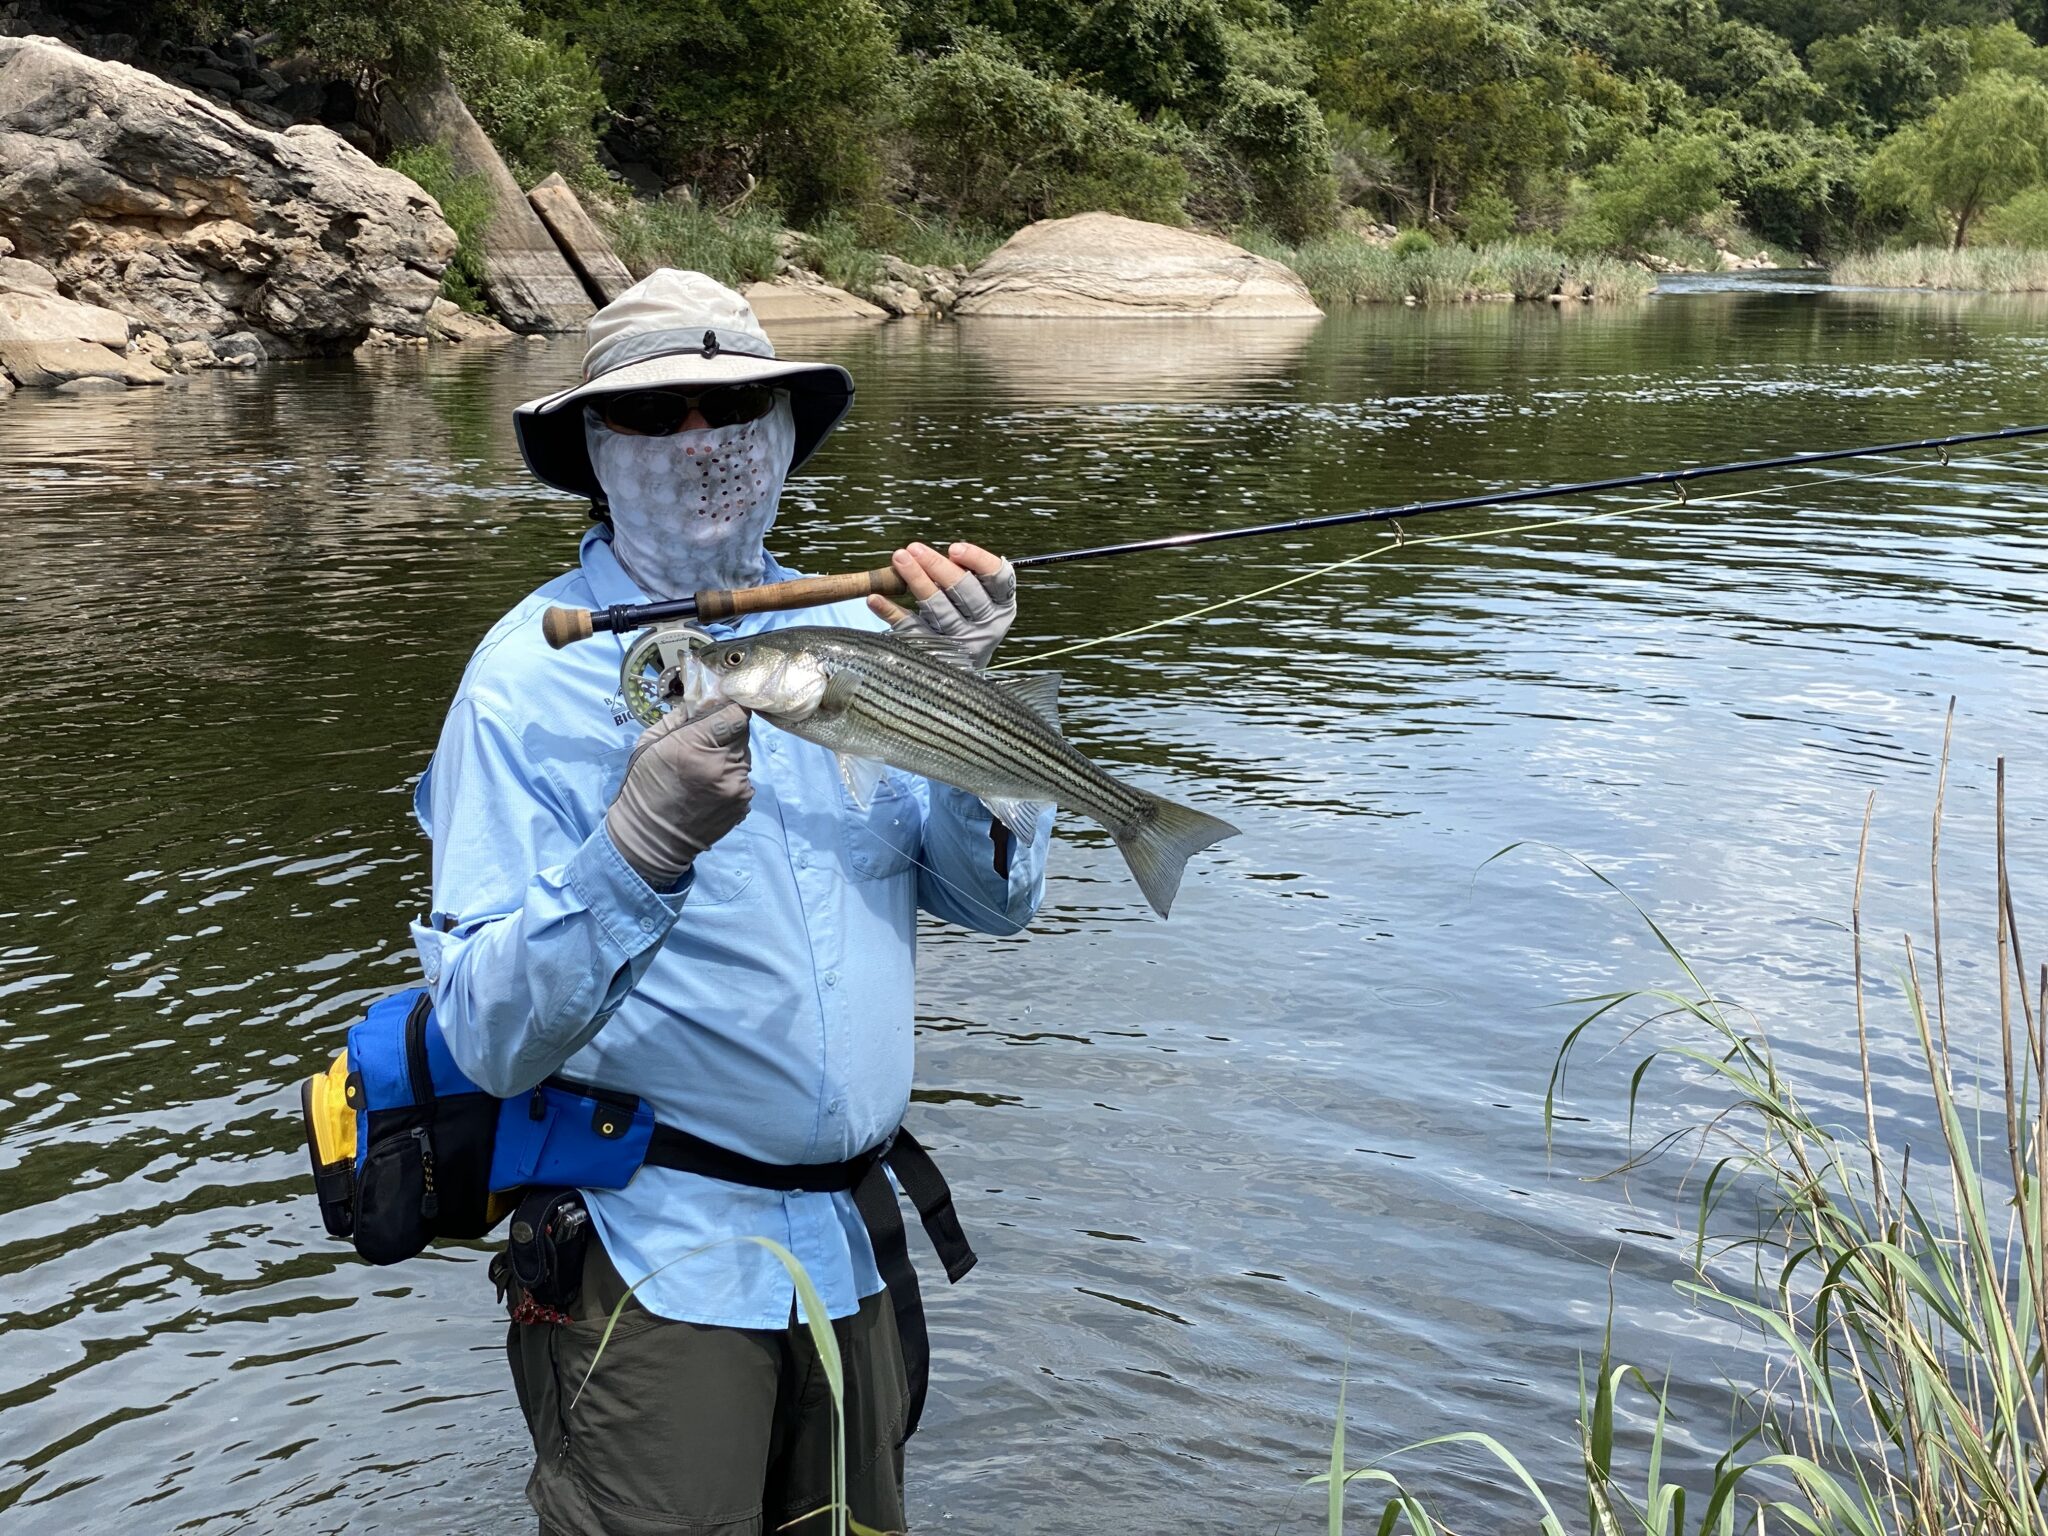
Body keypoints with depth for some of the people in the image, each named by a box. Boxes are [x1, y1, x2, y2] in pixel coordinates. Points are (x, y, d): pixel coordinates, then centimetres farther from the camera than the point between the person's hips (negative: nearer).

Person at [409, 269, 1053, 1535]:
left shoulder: (849, 631, 3)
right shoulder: (534, 677, -11)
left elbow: (1002, 899, -1)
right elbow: (490, 1038, -16)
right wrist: (640, 846, -31)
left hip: (852, 1236, 5)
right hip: (654, 1256, -5)